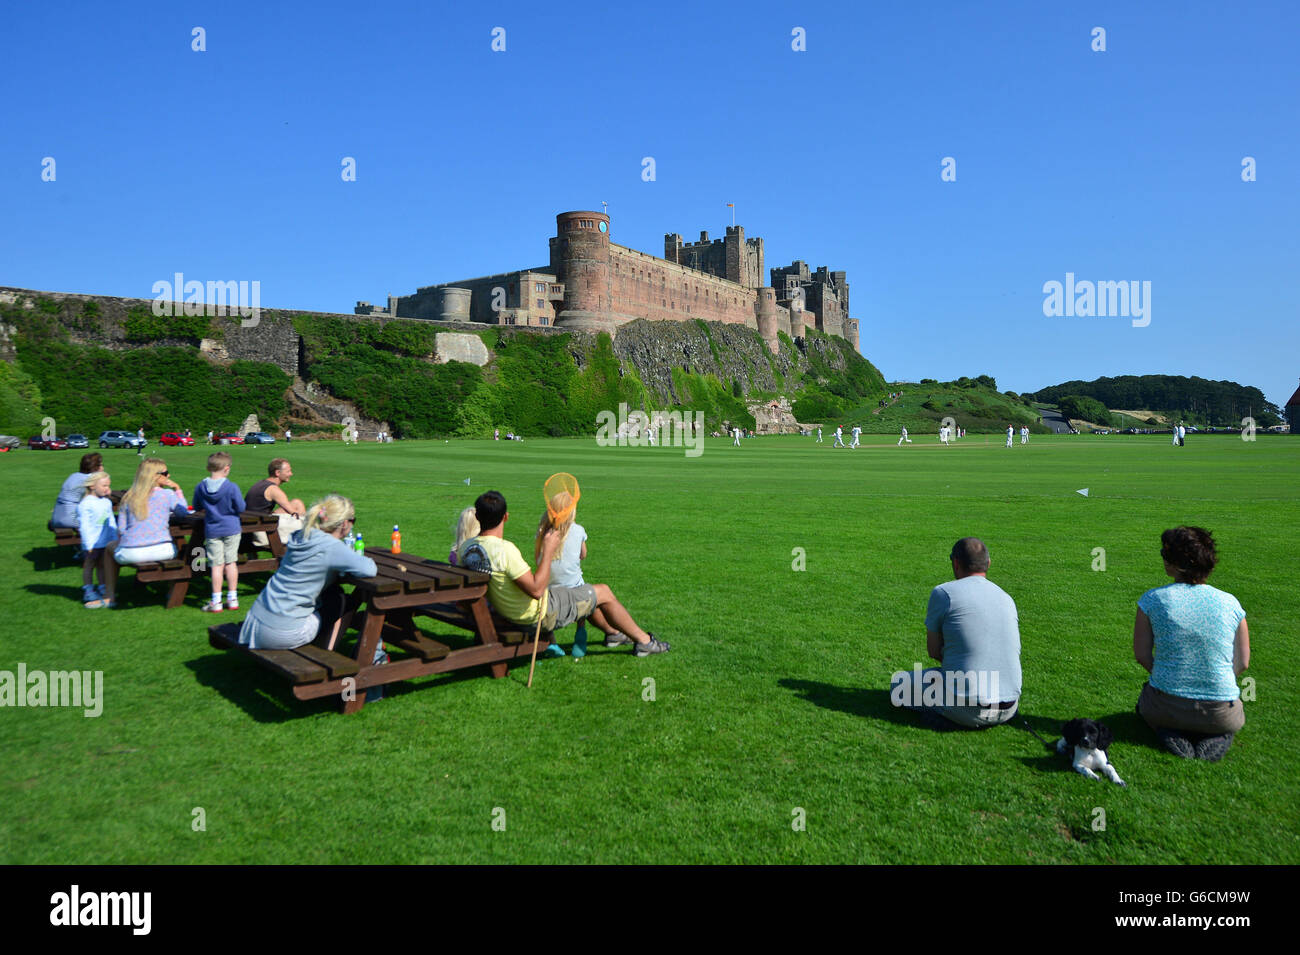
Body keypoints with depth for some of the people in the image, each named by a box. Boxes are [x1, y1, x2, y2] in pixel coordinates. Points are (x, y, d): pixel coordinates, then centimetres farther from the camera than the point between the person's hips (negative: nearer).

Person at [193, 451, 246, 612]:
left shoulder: (200, 487, -5)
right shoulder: (232, 487, -15)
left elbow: (197, 507, 8)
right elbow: (241, 508, -8)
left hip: (212, 531, 1)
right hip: (231, 529, -1)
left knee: (217, 565, 4)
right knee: (231, 563, 8)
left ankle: (216, 602, 4)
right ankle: (232, 599, 14)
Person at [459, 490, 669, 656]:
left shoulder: (467, 548, -9)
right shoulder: (505, 550, -34)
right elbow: (536, 590, -33)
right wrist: (548, 551, -25)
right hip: (540, 613, -9)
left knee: (585, 594, 30)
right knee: (604, 593, 8)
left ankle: (613, 631, 48)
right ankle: (643, 641, 25)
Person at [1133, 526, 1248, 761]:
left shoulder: (1152, 600, -11)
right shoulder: (1230, 603, -6)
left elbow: (1141, 655, -5)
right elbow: (1242, 662, 0)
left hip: (1166, 708, -1)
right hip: (1220, 713, 1)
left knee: (1145, 701, 37)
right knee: (1236, 718, 39)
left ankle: (1170, 734, 2)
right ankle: (1215, 739, 3)